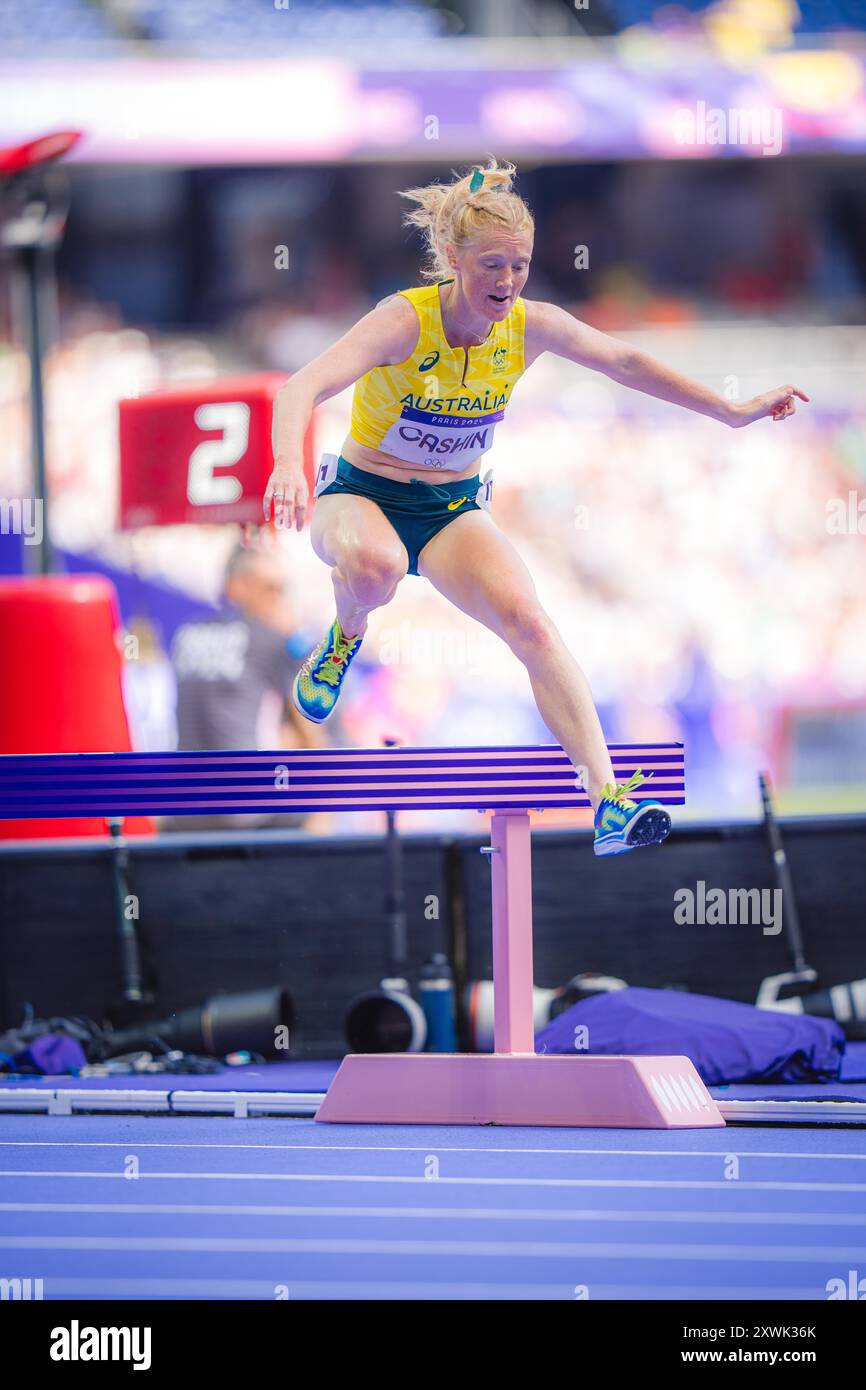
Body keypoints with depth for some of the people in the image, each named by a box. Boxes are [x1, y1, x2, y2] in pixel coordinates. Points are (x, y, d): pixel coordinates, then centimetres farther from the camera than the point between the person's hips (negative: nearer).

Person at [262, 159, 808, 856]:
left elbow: (625, 362, 6)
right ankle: (344, 638, -2)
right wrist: (288, 463, -58)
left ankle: (608, 800, -30)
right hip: (362, 495, -3)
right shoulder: (406, 321, -25)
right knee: (375, 565, -40)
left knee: (530, 621, -23)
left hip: (454, 510, 3)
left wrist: (734, 411, 8)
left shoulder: (531, 326, -10)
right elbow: (302, 388, -38)